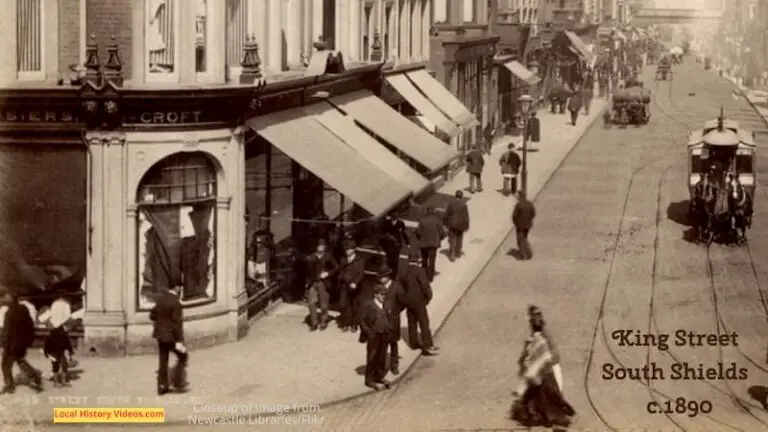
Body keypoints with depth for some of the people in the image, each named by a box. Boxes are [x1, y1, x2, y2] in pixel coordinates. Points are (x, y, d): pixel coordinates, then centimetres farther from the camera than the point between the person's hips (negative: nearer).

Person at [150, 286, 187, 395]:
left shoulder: (160, 298, 1)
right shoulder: (175, 302, -22)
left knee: (163, 361, 14)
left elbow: (152, 315, 10)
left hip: (160, 334, 7)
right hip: (171, 336, -7)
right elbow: (177, 323, -22)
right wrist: (179, 341, -19)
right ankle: (177, 382, 11)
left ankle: (162, 387, 19)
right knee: (182, 356, 12)